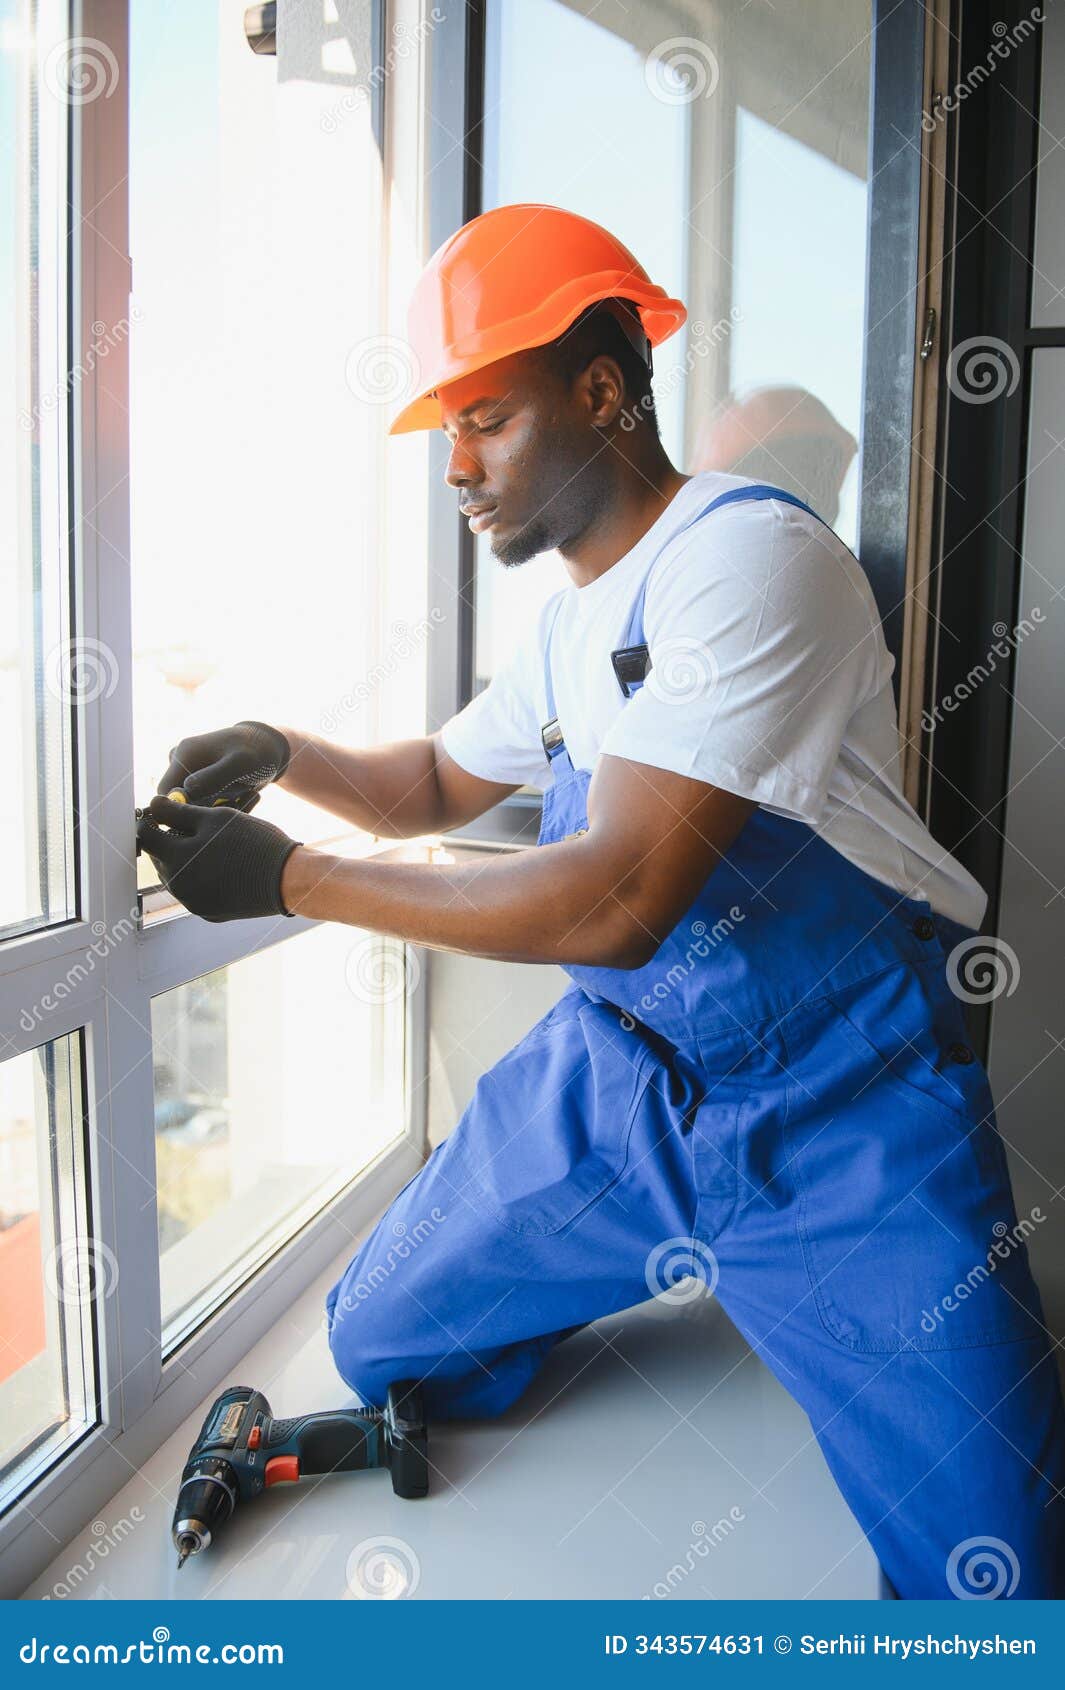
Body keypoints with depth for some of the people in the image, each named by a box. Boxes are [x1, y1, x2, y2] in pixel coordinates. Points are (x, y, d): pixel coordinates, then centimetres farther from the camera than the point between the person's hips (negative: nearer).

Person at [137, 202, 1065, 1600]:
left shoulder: (750, 556, -19)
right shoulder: (577, 616, 10)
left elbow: (617, 900, -26)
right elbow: (439, 783, 25)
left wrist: (290, 878, -19)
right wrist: (284, 755, 4)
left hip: (839, 1112, -7)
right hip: (612, 1073, 8)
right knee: (382, 1344, 12)